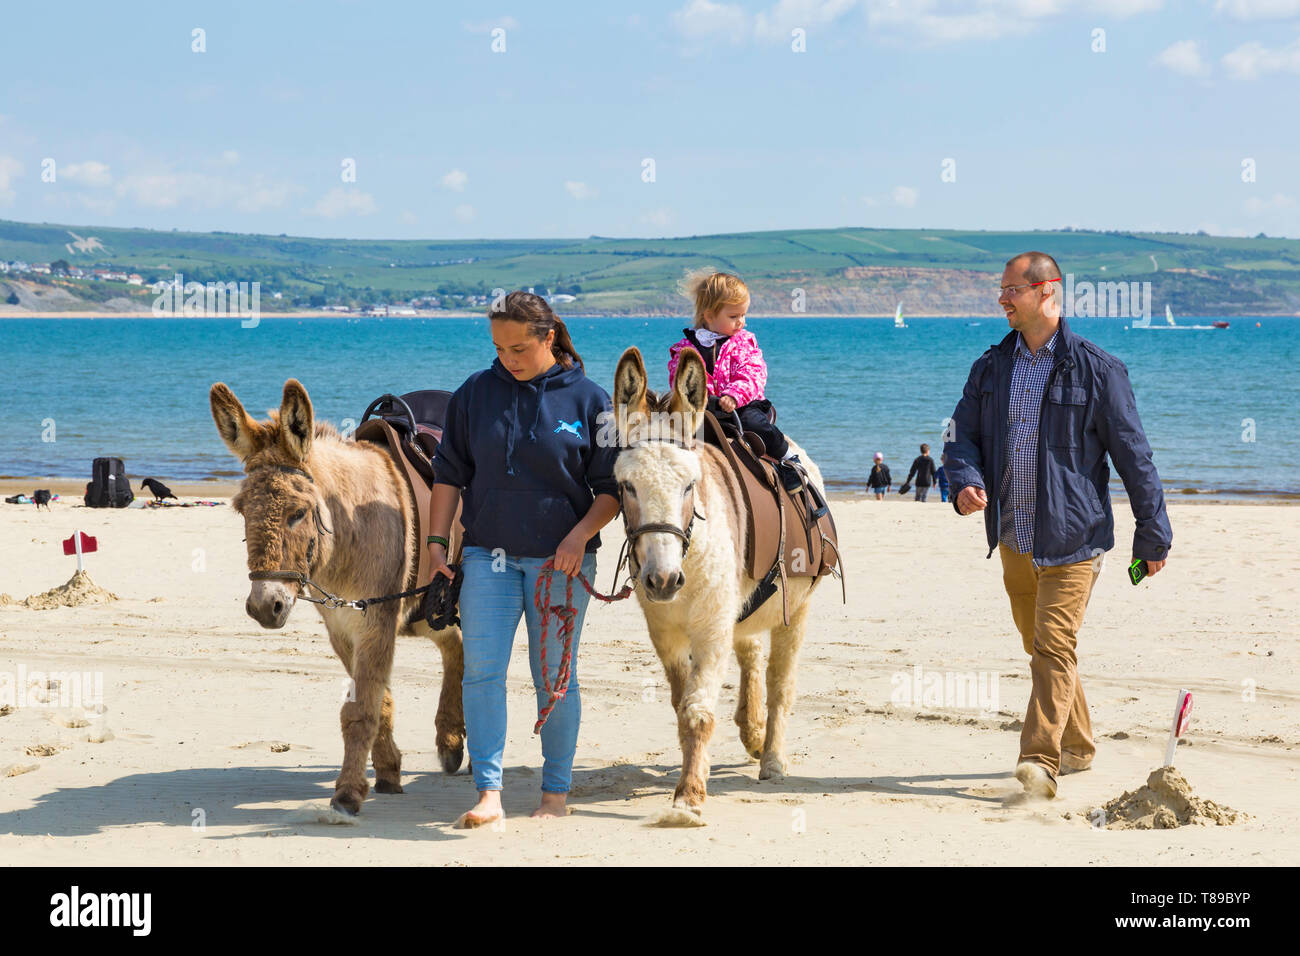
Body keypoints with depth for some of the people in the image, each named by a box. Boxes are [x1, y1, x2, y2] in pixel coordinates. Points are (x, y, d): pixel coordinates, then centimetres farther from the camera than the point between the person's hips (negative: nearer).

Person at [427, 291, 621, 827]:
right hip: (488, 556, 2)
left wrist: (580, 535, -14)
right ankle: (488, 793, -8)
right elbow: (450, 473, 10)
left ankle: (556, 791, 19)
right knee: (481, 671, -8)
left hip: (561, 561, -2)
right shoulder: (475, 394, 5)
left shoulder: (588, 399, -2)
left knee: (554, 676, 6)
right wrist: (437, 539, 2)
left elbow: (612, 487, 0)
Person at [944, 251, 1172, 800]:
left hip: (1071, 537, -6)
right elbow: (962, 434, 11)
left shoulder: (1096, 370, -4)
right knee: (1039, 648, 14)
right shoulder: (990, 368, 10)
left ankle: (1040, 763, -18)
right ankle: (1077, 748, 29)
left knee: (1054, 649, -13)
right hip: (1013, 538, 6)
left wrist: (1153, 536, 0)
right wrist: (965, 481, -12)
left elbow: (1133, 455, -1)